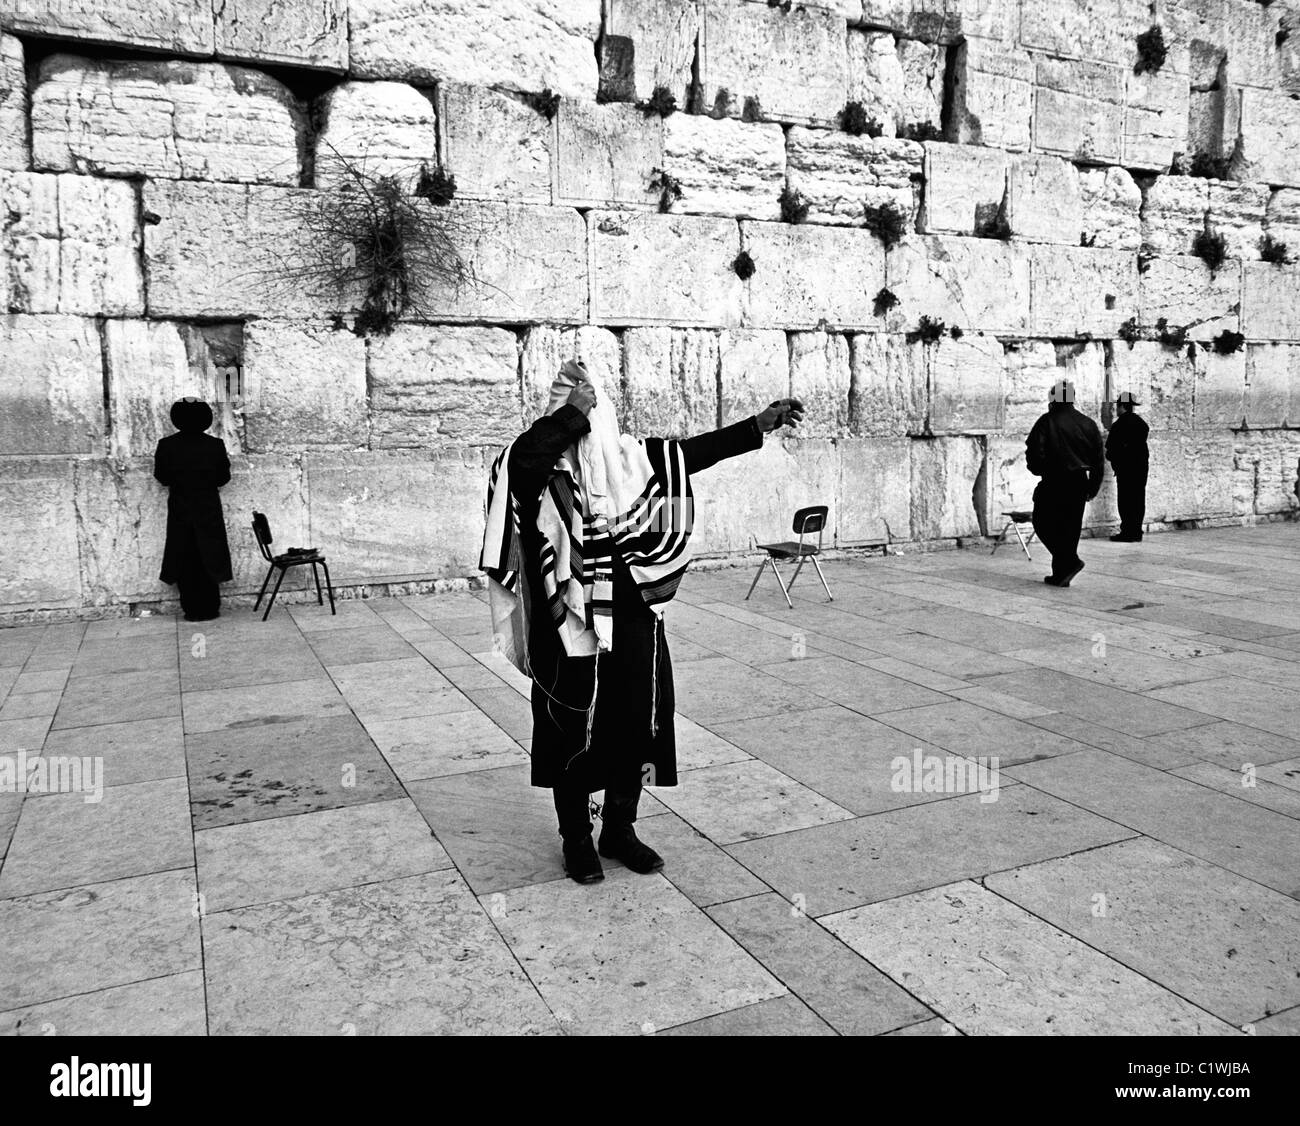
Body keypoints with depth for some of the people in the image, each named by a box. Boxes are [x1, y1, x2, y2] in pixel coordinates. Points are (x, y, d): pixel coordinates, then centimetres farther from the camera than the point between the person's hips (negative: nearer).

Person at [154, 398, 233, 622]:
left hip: (179, 513, 0)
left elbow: (161, 477, -1)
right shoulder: (215, 445, -8)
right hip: (209, 513, 0)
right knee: (207, 560, 8)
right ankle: (209, 609, 11)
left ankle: (192, 610, 9)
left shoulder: (166, 446, -8)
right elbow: (224, 477, -2)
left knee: (185, 561, 8)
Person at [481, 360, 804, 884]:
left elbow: (697, 450, 12)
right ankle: (576, 838, 27)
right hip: (570, 627, -4)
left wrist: (759, 424, 11)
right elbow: (522, 456, -32)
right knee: (573, 732, 7)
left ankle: (619, 829, 33)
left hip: (633, 623, 5)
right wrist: (573, 411, -24)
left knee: (636, 723, 12)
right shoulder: (543, 466, -9)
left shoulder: (634, 457, 7)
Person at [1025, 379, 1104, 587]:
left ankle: (1070, 561, -10)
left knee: (1044, 523, 6)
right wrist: (1093, 488, 16)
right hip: (1079, 484, 5)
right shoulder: (1088, 423, 8)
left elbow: (1034, 452, -15)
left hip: (1054, 484, -5)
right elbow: (1099, 460, 9)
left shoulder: (1047, 422, -8)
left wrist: (1038, 469, 6)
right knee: (1070, 528, 12)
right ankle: (1061, 574, 15)